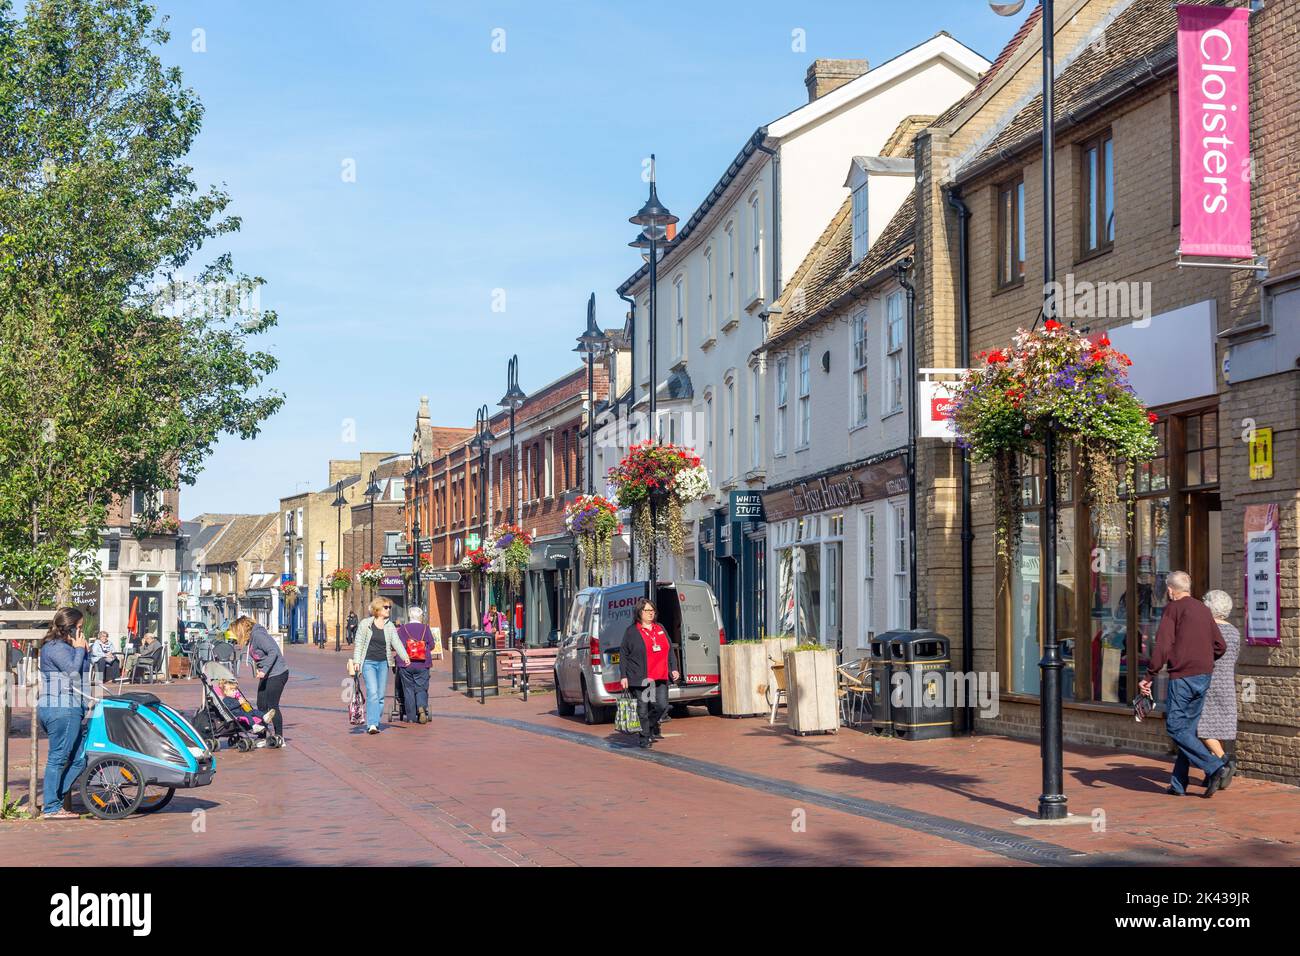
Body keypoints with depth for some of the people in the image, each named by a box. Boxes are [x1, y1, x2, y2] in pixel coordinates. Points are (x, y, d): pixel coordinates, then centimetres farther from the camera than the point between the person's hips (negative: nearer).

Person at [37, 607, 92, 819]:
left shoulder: (63, 647, 22)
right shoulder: (56, 647, -11)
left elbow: (84, 672, 23)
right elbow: (74, 670, -20)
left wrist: (85, 651, 13)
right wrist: (80, 649, -6)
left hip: (66, 710, 11)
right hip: (62, 710, -11)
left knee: (79, 758, 10)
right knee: (58, 758, -5)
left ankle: (51, 799, 13)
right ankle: (51, 807, -1)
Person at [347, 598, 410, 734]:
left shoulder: (390, 626, 8)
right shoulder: (365, 624, 1)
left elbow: (396, 642, -3)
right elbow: (359, 643, 1)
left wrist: (405, 656, -19)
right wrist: (356, 661, -8)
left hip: (383, 663, 4)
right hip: (368, 662, -4)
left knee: (381, 695, 5)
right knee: (372, 692, -17)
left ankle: (374, 723, 16)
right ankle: (372, 724, -22)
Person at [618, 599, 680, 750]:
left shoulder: (660, 628, 16)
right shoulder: (632, 631, 0)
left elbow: (670, 650, 21)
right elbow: (623, 655, 0)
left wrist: (674, 668, 11)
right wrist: (624, 676, -5)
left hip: (661, 677, 4)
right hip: (642, 678, -4)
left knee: (662, 705, -1)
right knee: (643, 708, -1)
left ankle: (652, 727, 26)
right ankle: (645, 737, 9)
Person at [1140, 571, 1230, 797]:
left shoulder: (1173, 608, -6)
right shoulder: (1204, 610, 14)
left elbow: (1163, 645, -15)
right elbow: (1220, 646, 16)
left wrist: (1149, 676, -11)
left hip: (1182, 676, -7)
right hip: (1204, 676, 7)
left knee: (1176, 728, -4)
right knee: (1188, 728, 11)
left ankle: (1216, 768, -17)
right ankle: (1178, 784, 12)